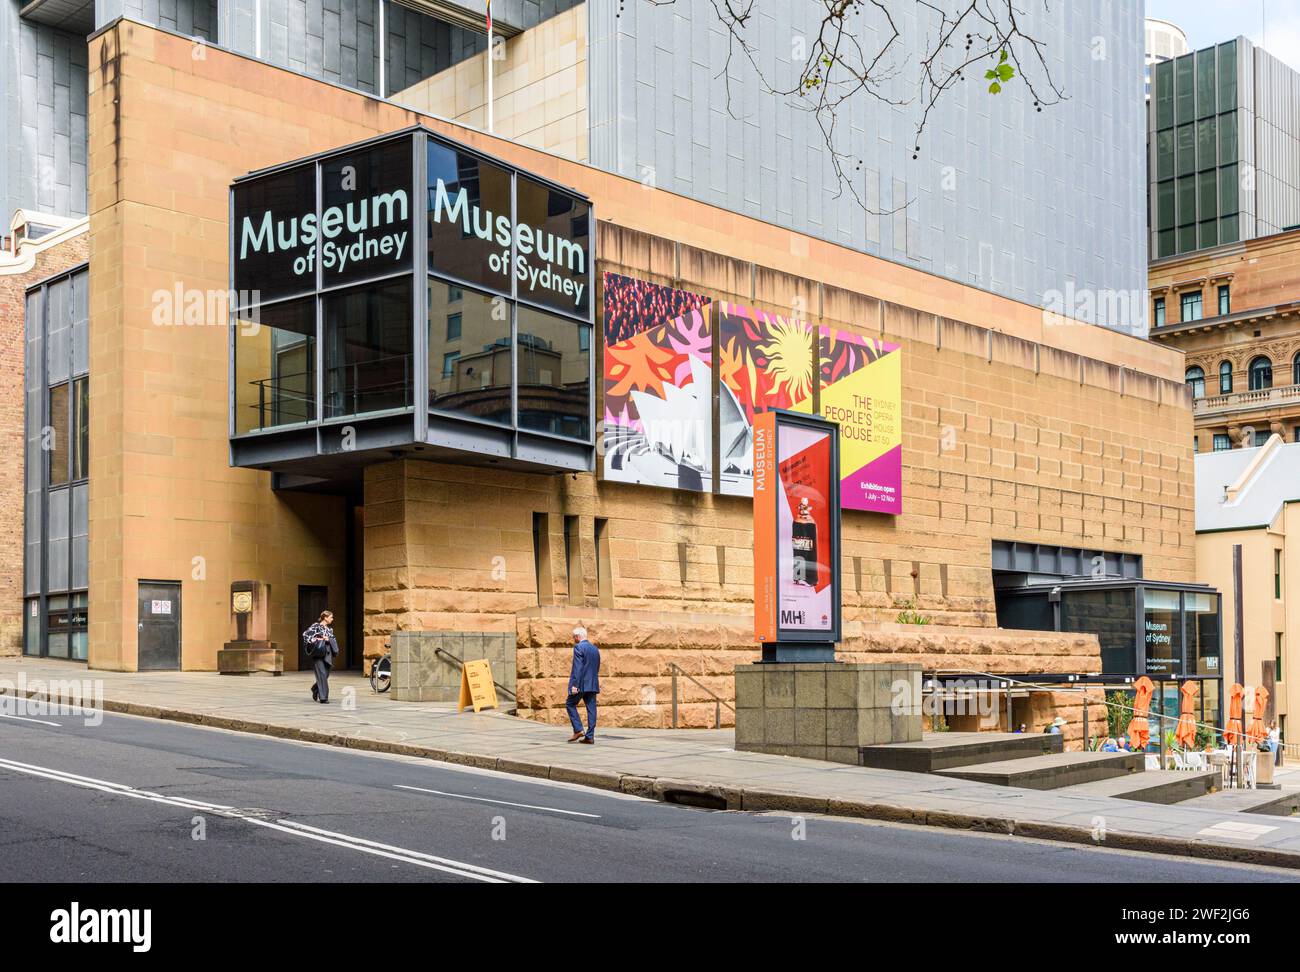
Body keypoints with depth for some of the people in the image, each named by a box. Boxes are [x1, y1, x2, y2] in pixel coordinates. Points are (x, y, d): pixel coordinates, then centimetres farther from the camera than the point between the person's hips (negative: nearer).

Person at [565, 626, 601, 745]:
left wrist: (574, 684, -18)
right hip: (593, 684, 7)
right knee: (591, 708, 4)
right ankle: (590, 736, 3)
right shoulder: (595, 648, 15)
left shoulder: (578, 647, -9)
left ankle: (578, 730, -1)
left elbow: (577, 667, -17)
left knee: (570, 704, 8)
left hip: (581, 684, -7)